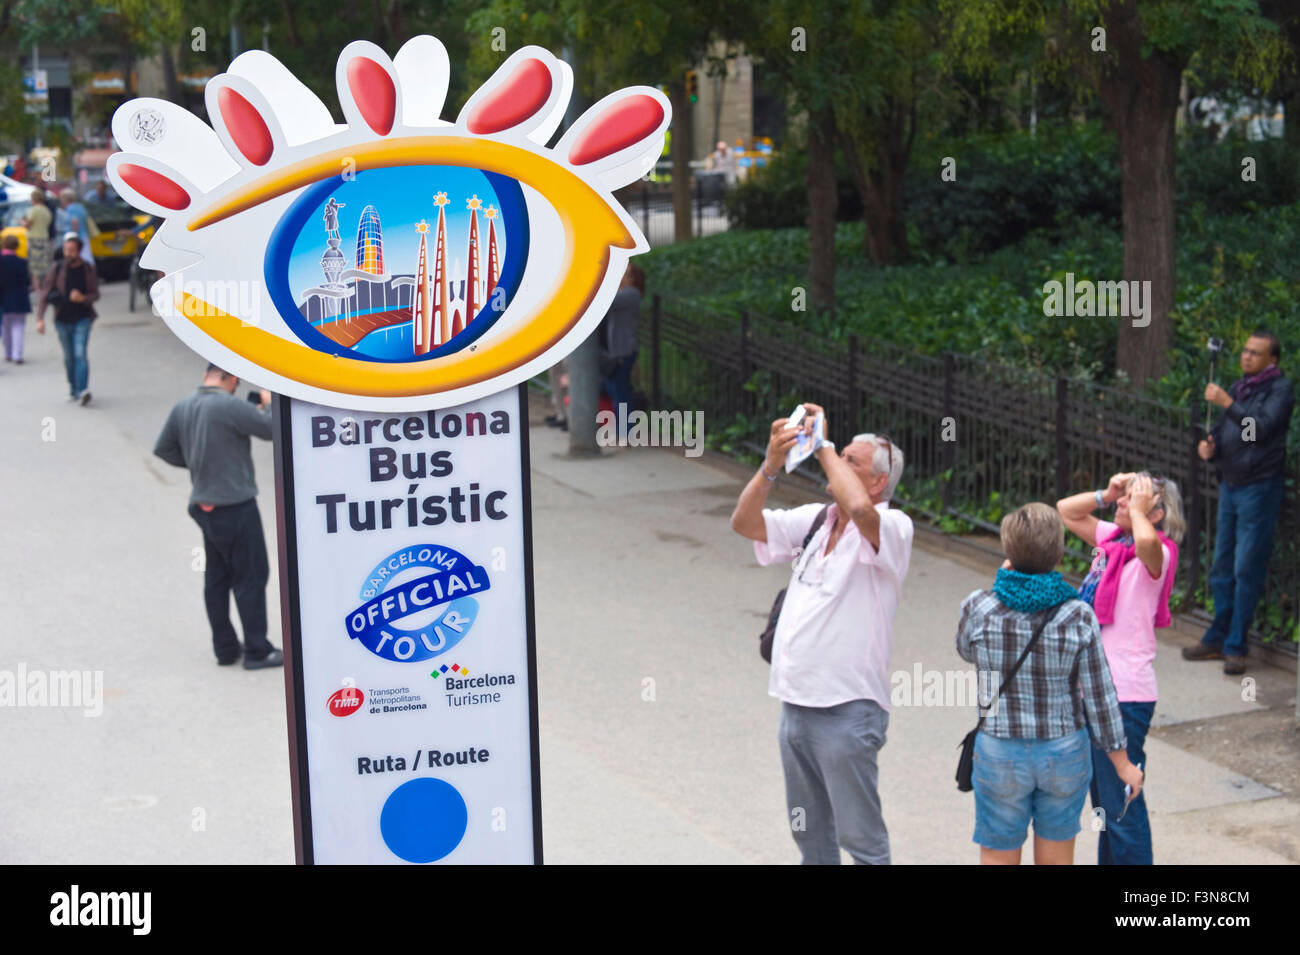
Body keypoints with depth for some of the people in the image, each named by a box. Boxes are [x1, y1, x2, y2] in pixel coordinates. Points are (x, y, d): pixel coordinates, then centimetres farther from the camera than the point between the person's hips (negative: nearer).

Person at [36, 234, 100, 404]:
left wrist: (83, 298, -18)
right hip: (63, 320, 2)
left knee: (80, 354, -15)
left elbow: (95, 294, 5)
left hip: (83, 319, -1)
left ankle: (82, 390, -23)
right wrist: (40, 318, -13)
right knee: (69, 357, 12)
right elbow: (44, 294, -4)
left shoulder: (88, 269, -1)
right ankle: (73, 388, 30)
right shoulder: (56, 268, -3)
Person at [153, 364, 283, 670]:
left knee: (217, 577, 15)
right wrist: (268, 405, 3)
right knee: (251, 577, 2)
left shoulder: (182, 407, 3)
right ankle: (257, 651, 6)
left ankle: (225, 648, 22)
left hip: (203, 505, 8)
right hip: (236, 506, -8)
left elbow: (163, 449, 12)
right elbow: (271, 428, -16)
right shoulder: (230, 406, -20)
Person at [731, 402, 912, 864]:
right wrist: (771, 464, -11)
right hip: (795, 705, 7)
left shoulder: (893, 528, -12)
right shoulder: (815, 520, 9)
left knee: (862, 840, 2)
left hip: (846, 710, -7)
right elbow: (744, 522, 4)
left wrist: (823, 445, -21)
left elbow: (858, 508, -34)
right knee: (810, 836, 19)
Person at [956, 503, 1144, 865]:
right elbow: (1099, 697, -9)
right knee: (1057, 859, 17)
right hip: (1065, 753, 1)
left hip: (1000, 754, 0)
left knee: (998, 858, 14)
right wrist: (1122, 762, 4)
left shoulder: (979, 608, -15)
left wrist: (1004, 582, 10)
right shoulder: (1078, 617, -15)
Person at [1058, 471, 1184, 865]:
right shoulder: (1111, 539, 9)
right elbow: (1066, 511, 21)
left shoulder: (1157, 554, -14)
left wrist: (1137, 510, -20)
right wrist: (1106, 494, 5)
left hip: (1124, 697, -9)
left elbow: (1145, 541, -40)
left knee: (1122, 806, -4)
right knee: (1103, 799, 21)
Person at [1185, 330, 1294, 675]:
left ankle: (1236, 646, -1)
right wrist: (1209, 447, -2)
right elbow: (1222, 433, 19)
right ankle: (1217, 639, 18)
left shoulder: (1279, 389, -7)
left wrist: (1227, 403, -25)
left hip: (1259, 487, -7)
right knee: (1222, 566, 10)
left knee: (1247, 569, -6)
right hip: (1230, 484, 7)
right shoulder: (1238, 387, 15)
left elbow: (1262, 428, -21)